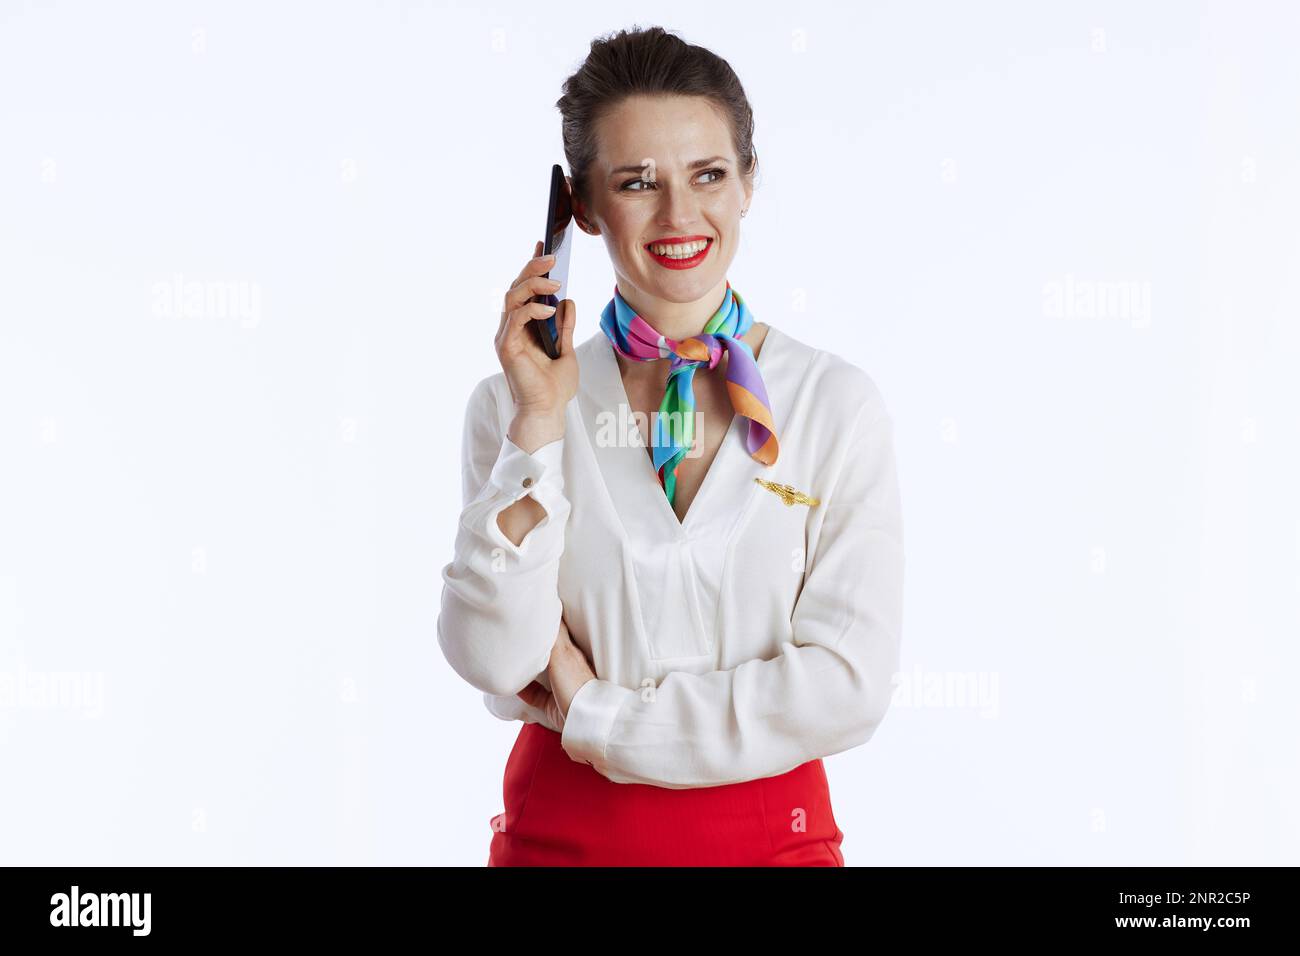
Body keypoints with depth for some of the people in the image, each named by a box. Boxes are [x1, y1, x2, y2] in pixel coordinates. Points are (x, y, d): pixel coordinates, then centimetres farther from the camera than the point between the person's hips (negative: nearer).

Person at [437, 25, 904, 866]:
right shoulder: (513, 402, -4)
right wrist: (540, 424, -16)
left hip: (767, 834, 0)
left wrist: (600, 716, -11)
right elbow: (495, 662, -12)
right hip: (560, 833, 1)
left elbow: (849, 684, -13)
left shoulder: (837, 403, -7)